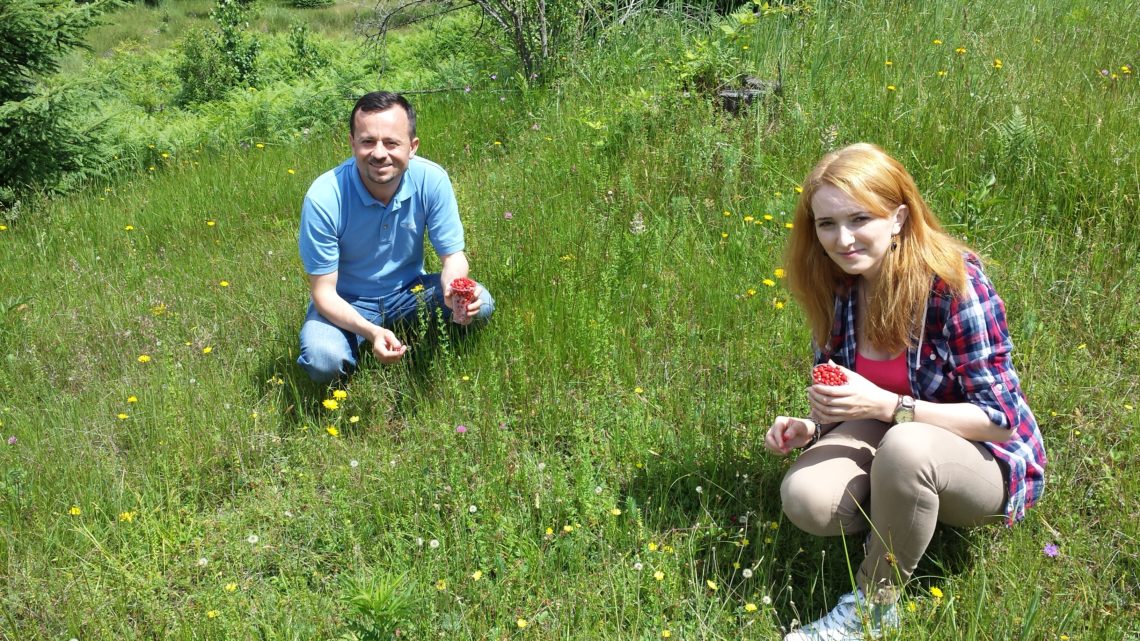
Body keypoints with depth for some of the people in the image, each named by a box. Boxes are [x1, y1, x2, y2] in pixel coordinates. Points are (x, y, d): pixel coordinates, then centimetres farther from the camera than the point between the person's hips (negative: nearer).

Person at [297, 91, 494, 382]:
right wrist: (370, 331, -39)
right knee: (323, 360, -32)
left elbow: (453, 255, -9)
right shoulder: (323, 198, -26)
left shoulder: (432, 180, -19)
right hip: (346, 303, -2)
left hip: (409, 291, 3)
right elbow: (323, 291, -20)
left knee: (481, 304, -23)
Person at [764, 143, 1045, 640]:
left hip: (987, 457, -4)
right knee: (806, 498, -27)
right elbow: (838, 392, 7)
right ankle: (903, 512, 5)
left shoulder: (955, 283, -25)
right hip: (885, 436, 5)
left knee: (904, 447, -40)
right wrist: (810, 428, -16)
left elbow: (1000, 418, -22)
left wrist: (885, 405, -33)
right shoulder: (835, 285, -8)